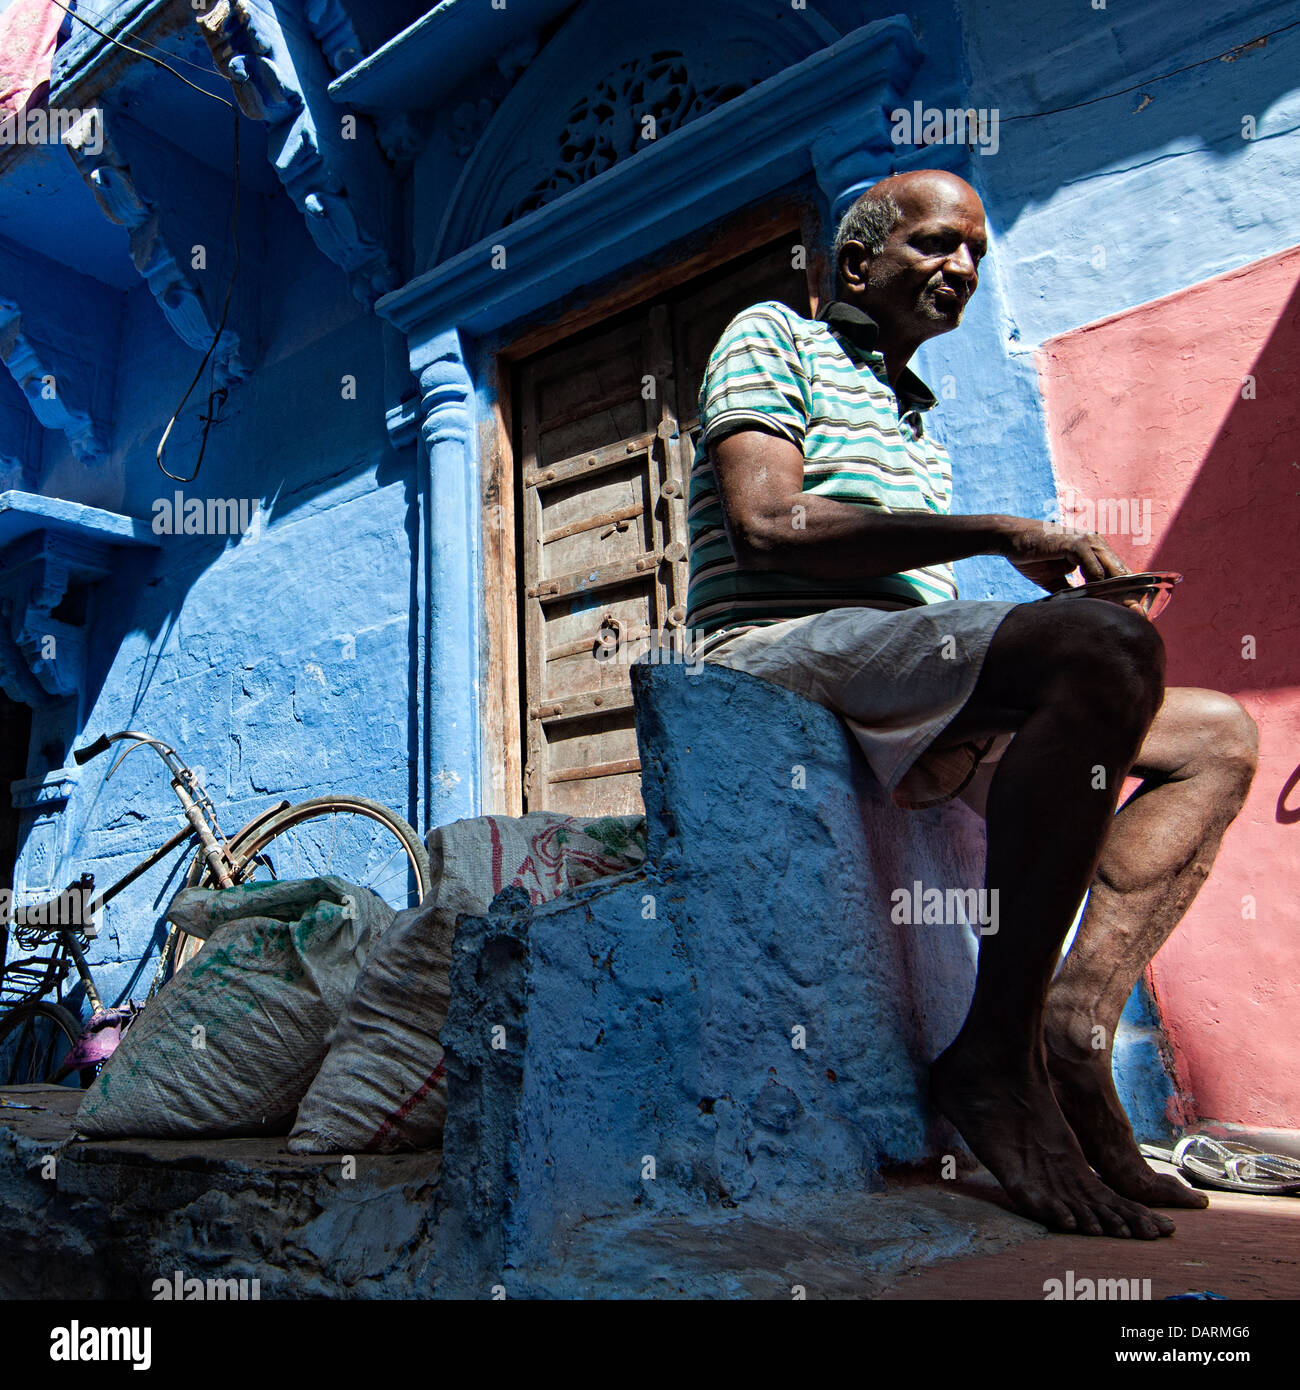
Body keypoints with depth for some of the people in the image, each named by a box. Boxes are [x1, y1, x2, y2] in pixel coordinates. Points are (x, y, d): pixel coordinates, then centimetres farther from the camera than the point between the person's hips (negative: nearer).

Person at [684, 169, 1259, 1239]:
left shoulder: (916, 422, 33)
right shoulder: (772, 336, 10)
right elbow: (770, 525, -11)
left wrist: (1050, 620, 5)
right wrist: (1002, 535, -10)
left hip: (903, 724, 8)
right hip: (783, 655, -8)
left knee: (1216, 737, 2)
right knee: (1110, 646, -30)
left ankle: (1074, 1032, -14)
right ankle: (998, 1052, -21)